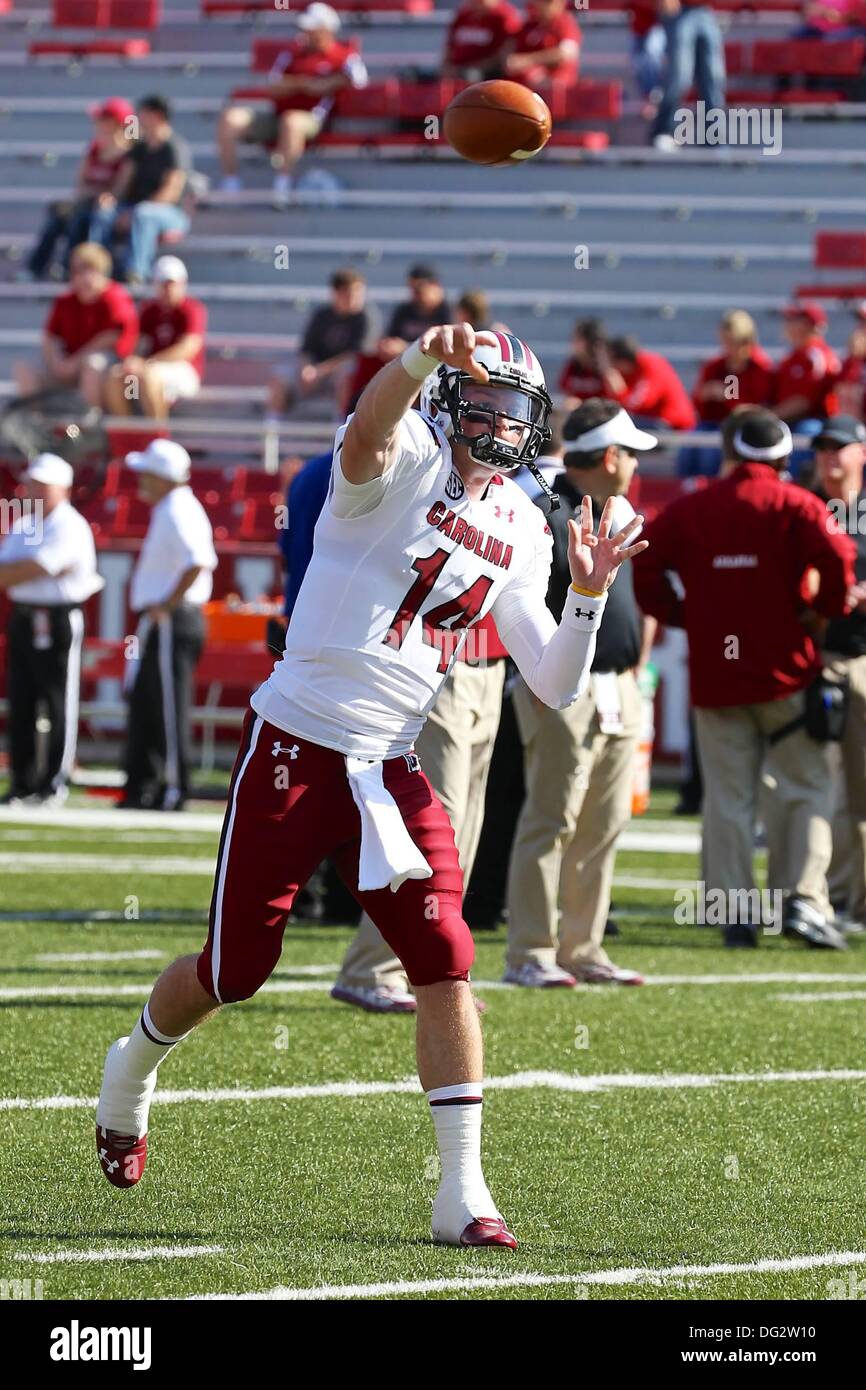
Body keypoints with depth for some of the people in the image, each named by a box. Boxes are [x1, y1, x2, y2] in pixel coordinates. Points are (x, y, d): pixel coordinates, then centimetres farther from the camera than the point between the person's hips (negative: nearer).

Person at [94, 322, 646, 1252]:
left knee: (445, 963, -10)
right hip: (296, 747, -5)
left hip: (391, 770, 5)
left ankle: (462, 1192, -5)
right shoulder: (408, 460, -9)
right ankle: (132, 1074, 37)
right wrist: (424, 358, -54)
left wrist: (587, 599, -8)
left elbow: (553, 685, 9)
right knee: (234, 969, 5)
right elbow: (366, 440, -37)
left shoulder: (520, 534, 10)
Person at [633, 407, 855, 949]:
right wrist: (827, 614, -5)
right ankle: (804, 898, -6)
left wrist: (679, 614, 9)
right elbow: (837, 554, -20)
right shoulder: (795, 506, -4)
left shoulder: (690, 508, 5)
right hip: (785, 672, -2)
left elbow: (644, 564, 0)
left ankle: (734, 911, 2)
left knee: (729, 798, 5)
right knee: (807, 787, 6)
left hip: (714, 676, 2)